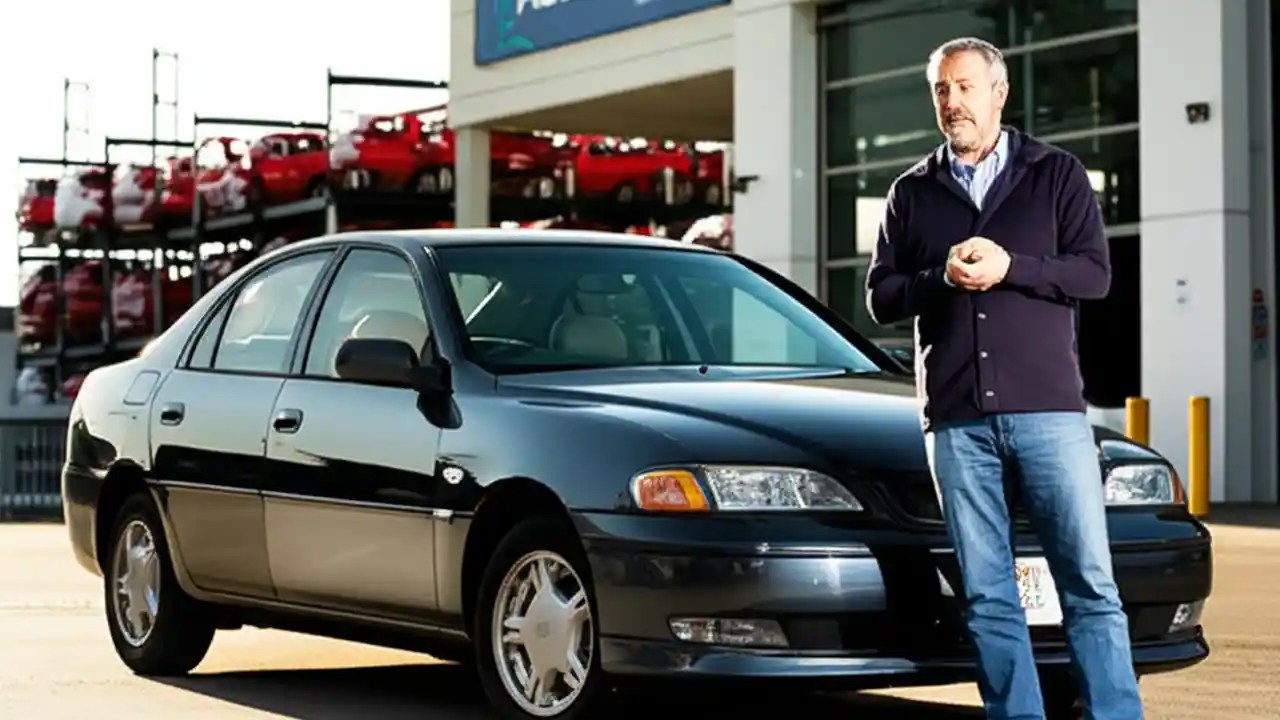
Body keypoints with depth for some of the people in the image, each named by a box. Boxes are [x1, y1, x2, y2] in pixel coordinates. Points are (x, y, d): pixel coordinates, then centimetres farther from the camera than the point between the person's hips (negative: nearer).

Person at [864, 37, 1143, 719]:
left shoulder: (1055, 174, 11)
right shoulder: (912, 192, 16)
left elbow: (1095, 274, 2)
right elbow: (880, 297, 12)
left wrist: (1009, 267, -12)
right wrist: (942, 279, -8)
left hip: (1047, 407, -2)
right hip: (956, 420, 2)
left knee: (1090, 582, -6)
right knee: (987, 596, 1)